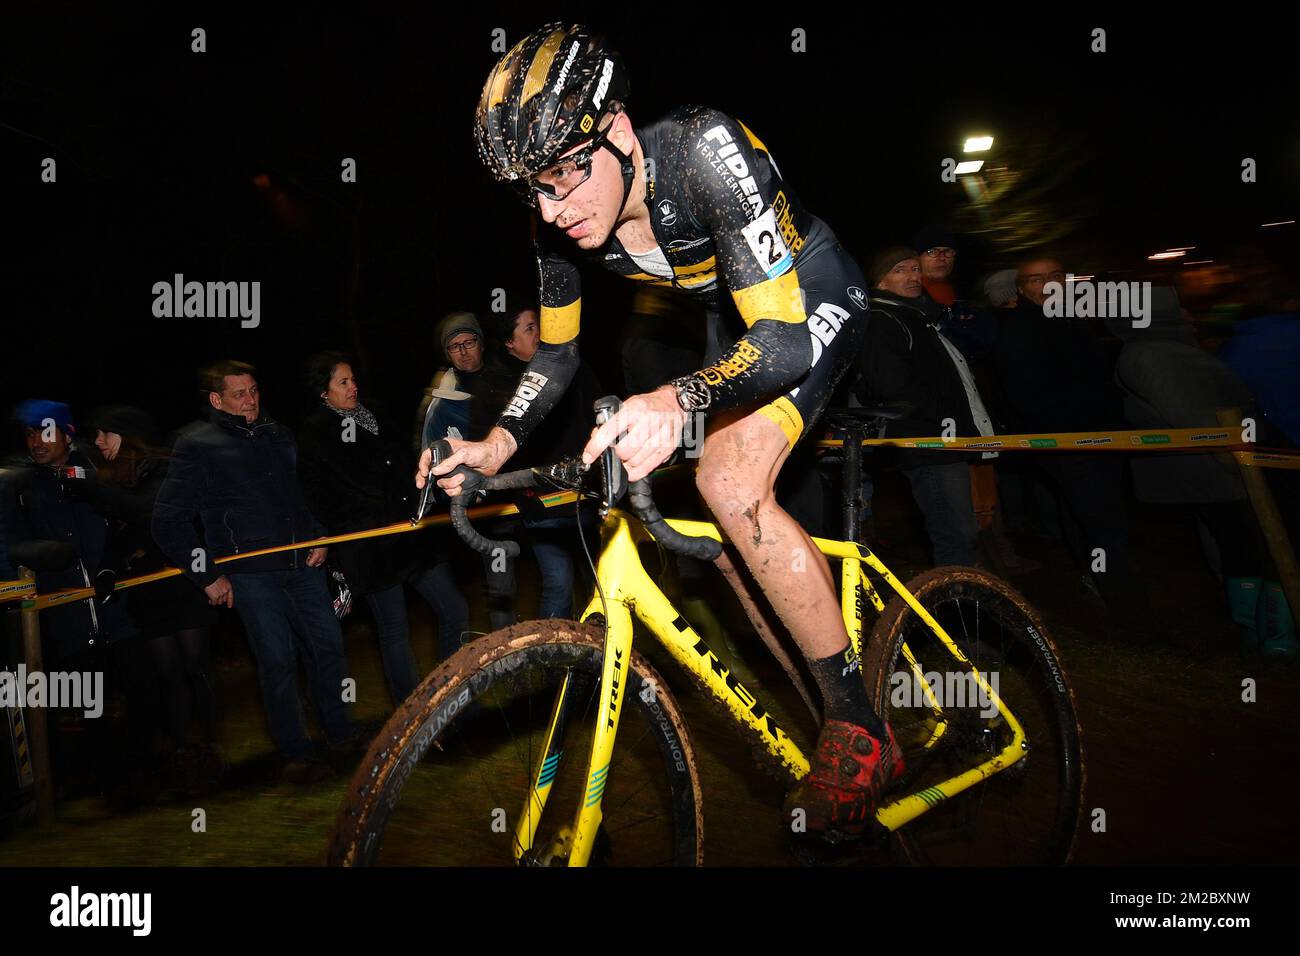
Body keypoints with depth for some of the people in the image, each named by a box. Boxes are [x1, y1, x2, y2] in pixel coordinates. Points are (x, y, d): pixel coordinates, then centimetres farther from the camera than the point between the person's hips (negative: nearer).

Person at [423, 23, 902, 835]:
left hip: (813, 306, -7)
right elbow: (559, 352, -1)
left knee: (729, 484, -29)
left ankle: (863, 733, -15)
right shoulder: (564, 224, -15)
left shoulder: (705, 150, -34)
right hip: (737, 321, 7)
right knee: (727, 541, 4)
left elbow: (787, 339, -38)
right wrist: (495, 447, -18)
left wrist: (680, 401, -57)